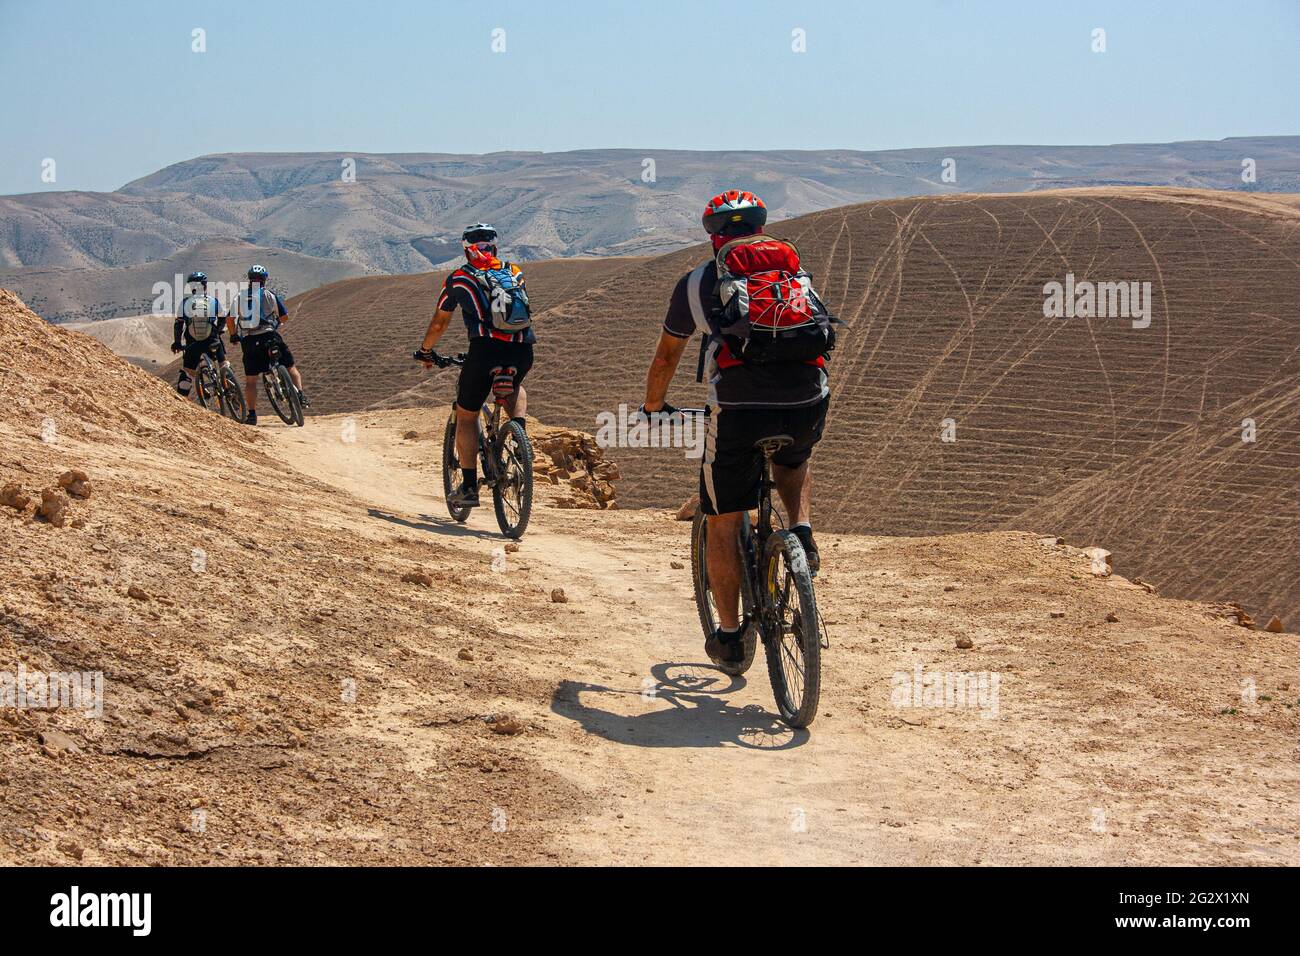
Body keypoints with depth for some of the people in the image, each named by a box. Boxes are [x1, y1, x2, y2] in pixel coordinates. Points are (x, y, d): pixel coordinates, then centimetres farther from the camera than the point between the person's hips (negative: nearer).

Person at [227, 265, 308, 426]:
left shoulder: (240, 297, 10)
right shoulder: (270, 295, 5)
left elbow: (230, 320, 5)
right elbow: (285, 317, 8)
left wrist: (233, 335, 21)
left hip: (248, 341, 2)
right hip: (269, 337, -2)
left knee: (250, 380, 7)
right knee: (291, 367, 11)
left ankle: (252, 414, 2)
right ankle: (300, 394, -8)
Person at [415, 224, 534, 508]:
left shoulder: (458, 278, 14)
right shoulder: (515, 273, 22)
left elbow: (438, 324, 23)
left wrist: (425, 352, 41)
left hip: (486, 349, -3)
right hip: (522, 352, 3)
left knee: (466, 416, 14)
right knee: (514, 387, 37)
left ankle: (468, 487, 10)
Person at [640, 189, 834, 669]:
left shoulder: (698, 280, 16)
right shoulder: (797, 272, 23)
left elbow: (667, 355, 26)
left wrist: (653, 406, 43)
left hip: (739, 408, -3)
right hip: (807, 403, 3)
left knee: (722, 523, 14)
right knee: (794, 461, 38)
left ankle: (729, 636, 19)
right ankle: (802, 530, 13)